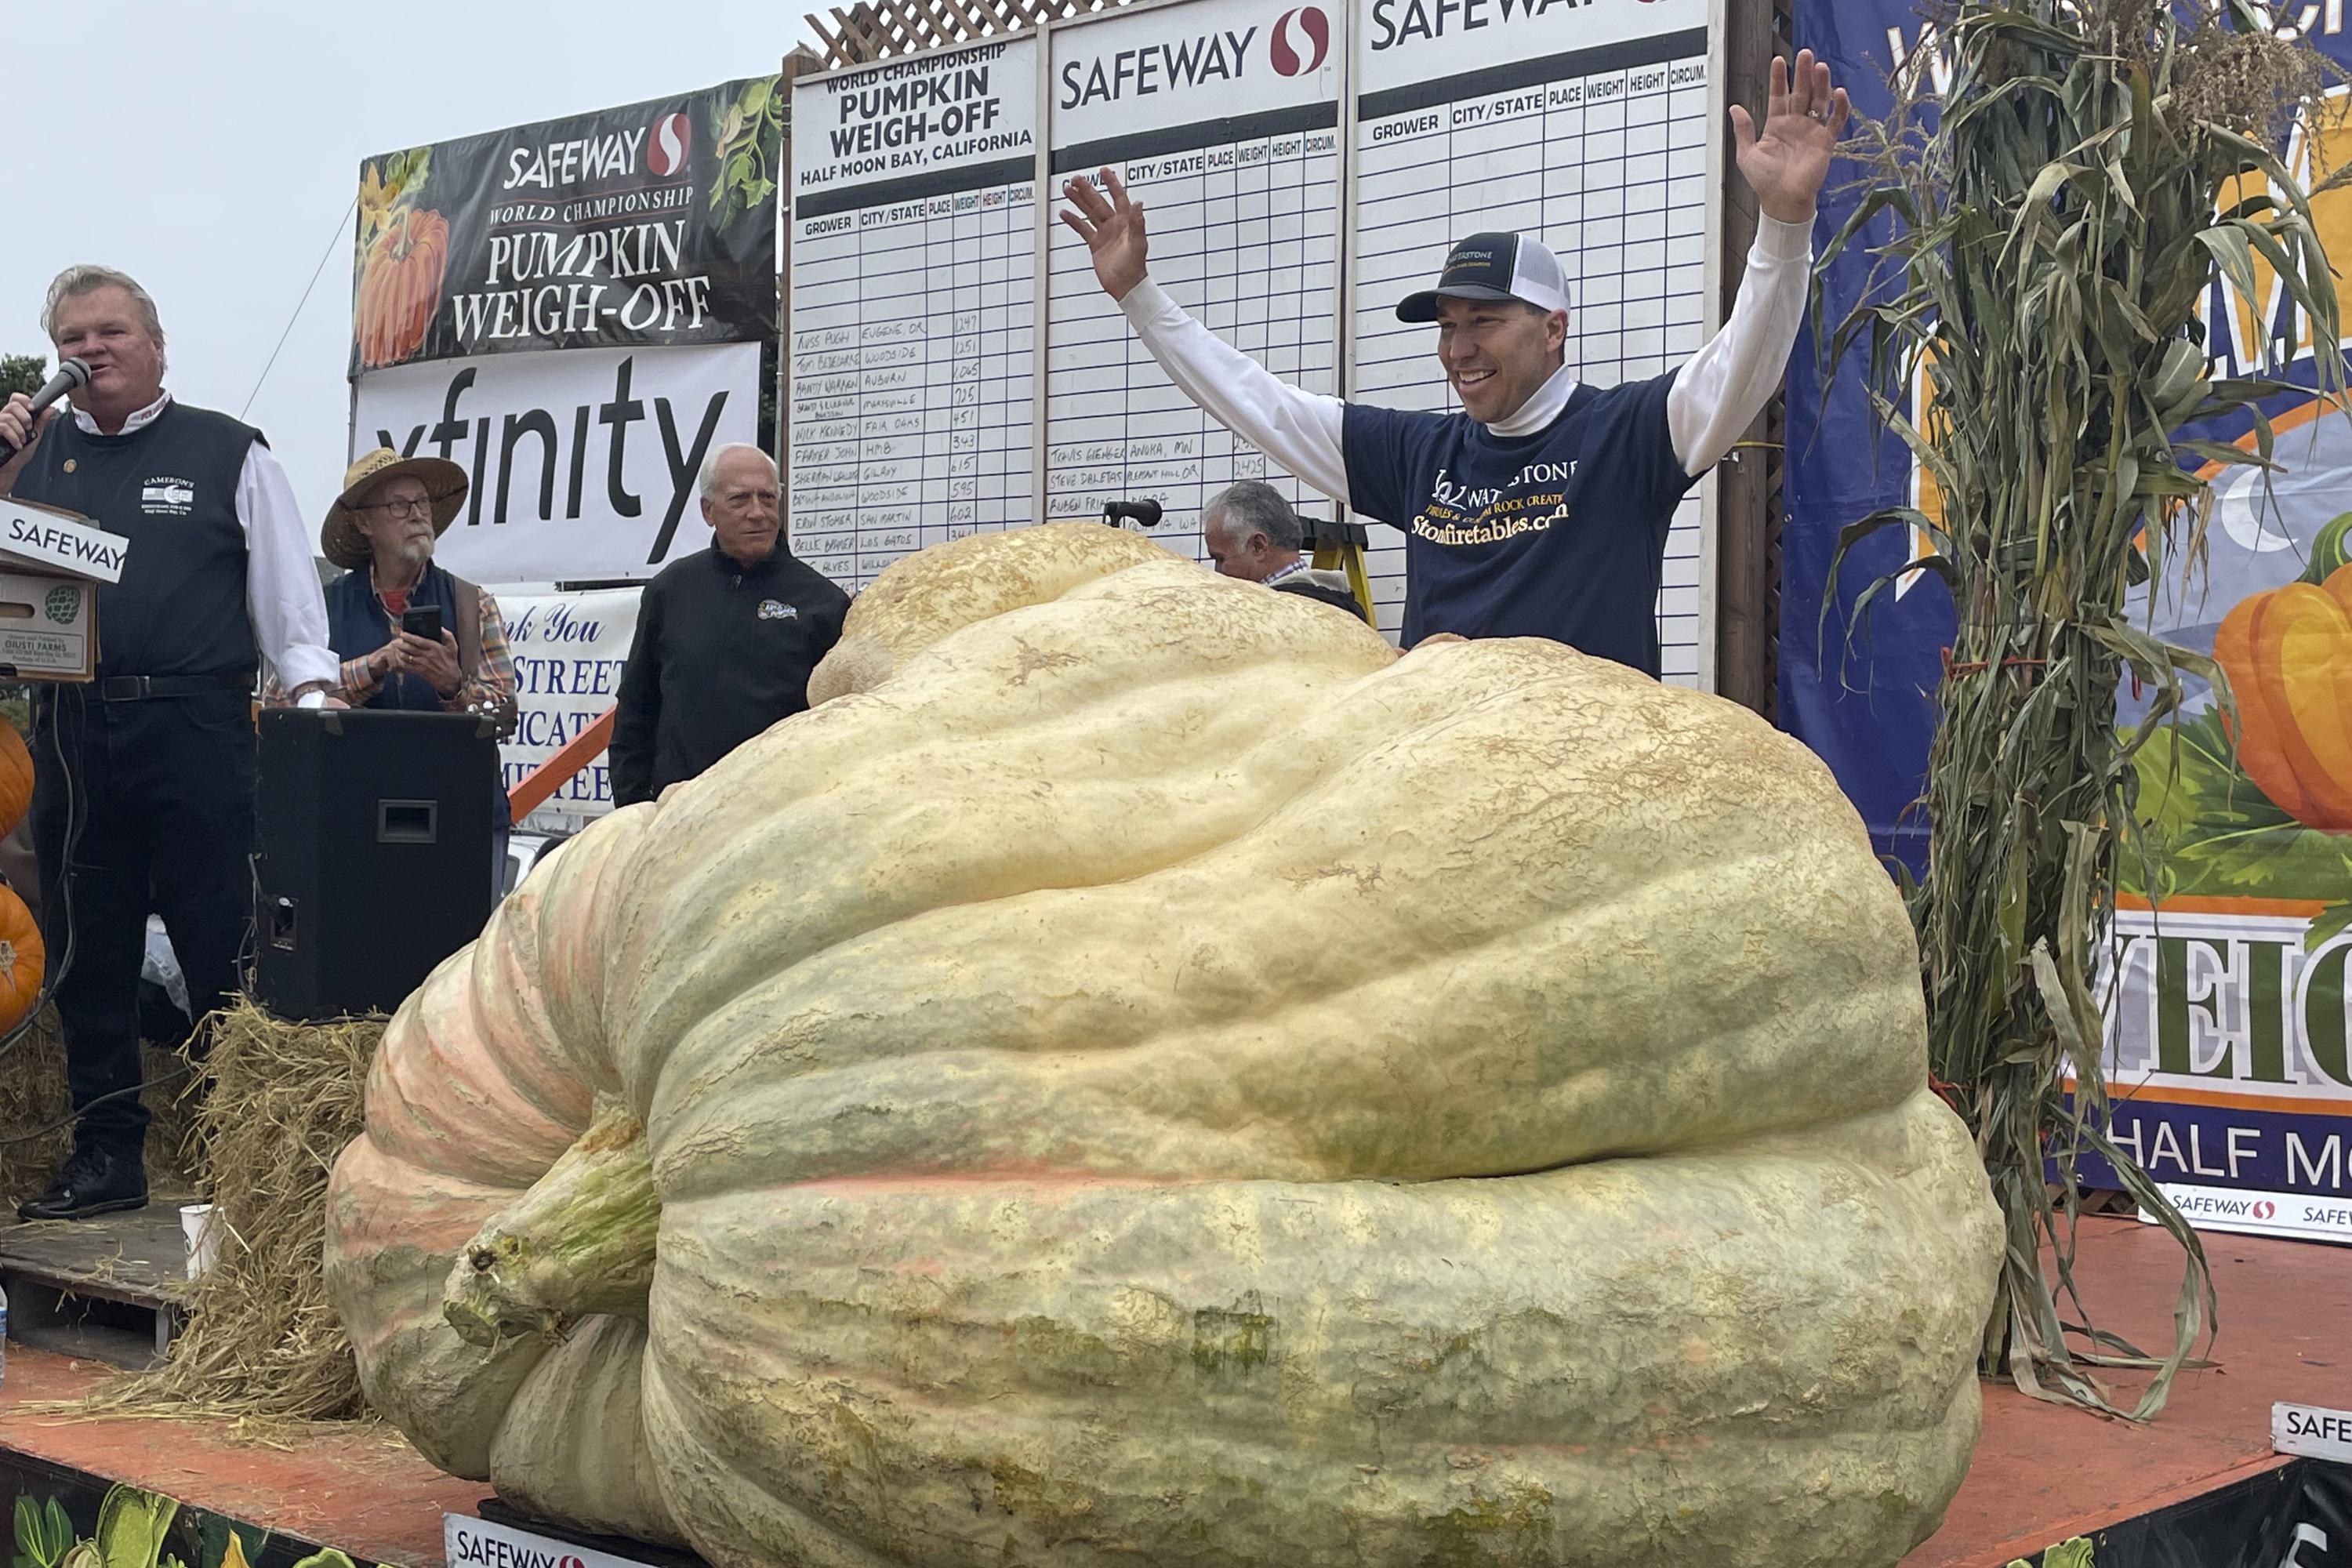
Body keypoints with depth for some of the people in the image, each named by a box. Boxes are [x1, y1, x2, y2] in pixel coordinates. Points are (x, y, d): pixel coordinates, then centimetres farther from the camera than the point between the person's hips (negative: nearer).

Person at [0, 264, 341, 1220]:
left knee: (223, 946, -2)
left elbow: (287, 591, 5)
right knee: (87, 954, 9)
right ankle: (106, 1153, 18)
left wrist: (311, 686, -10)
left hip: (195, 729, -4)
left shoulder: (228, 453, 7)